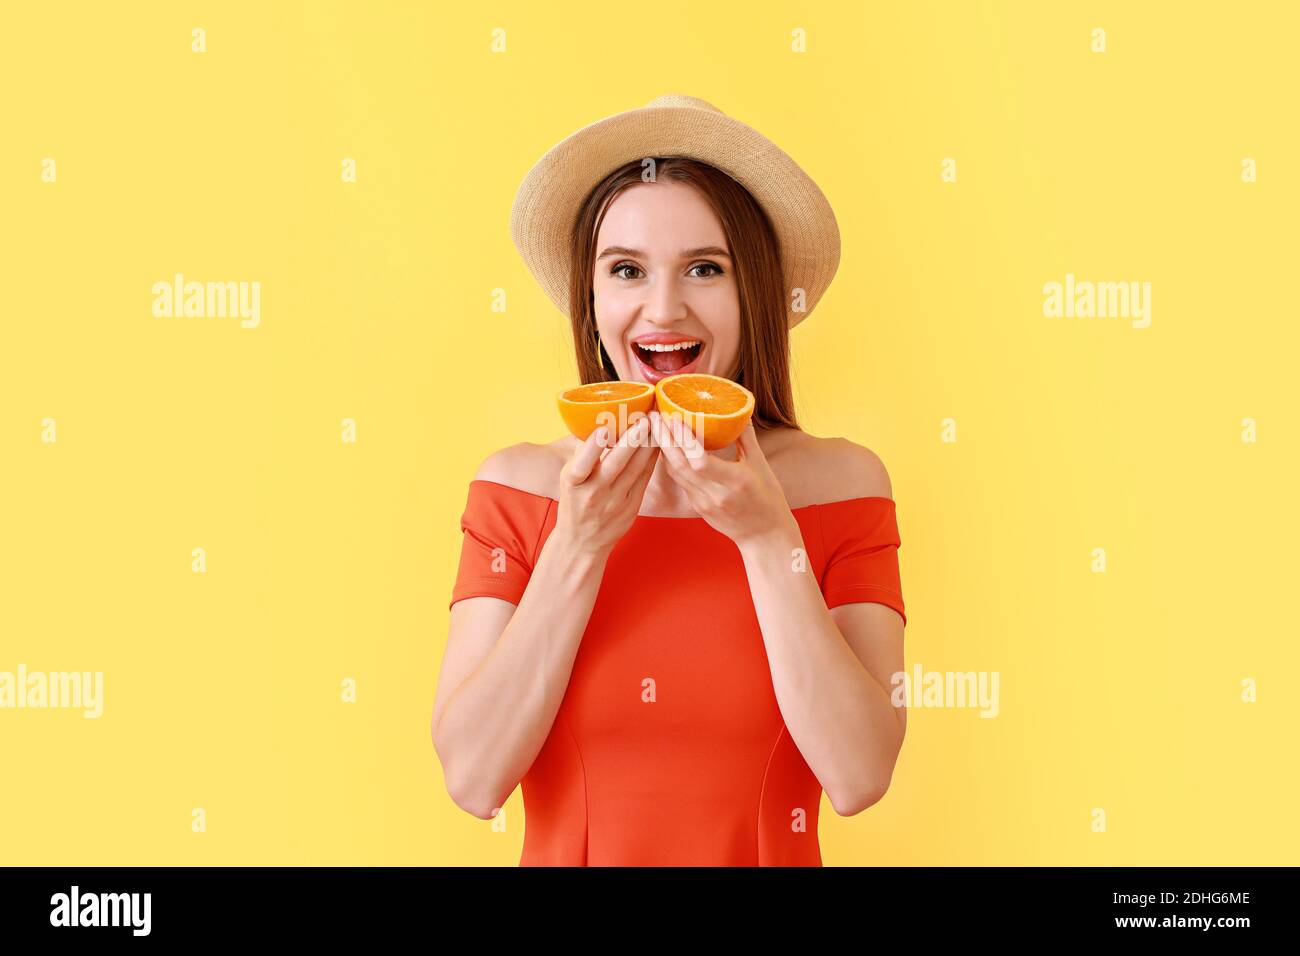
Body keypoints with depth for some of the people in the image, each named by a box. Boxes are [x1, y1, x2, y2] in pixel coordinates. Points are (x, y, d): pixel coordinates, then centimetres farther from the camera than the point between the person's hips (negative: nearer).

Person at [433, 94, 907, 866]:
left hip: (769, 849, 0)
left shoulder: (840, 482, -9)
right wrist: (581, 542, -20)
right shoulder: (519, 484, -8)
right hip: (564, 852, 1)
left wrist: (768, 537, -21)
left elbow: (858, 779, -16)